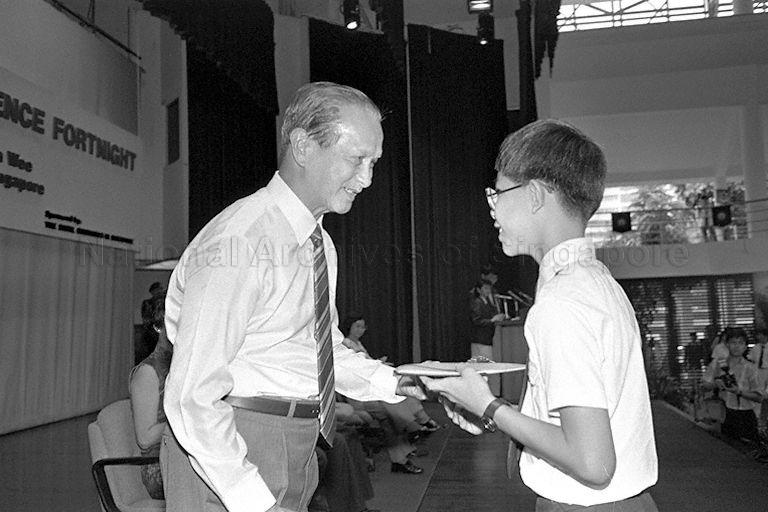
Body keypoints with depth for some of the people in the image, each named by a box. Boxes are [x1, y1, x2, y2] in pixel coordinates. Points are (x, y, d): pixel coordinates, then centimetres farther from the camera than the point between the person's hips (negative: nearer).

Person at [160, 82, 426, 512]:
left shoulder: (320, 242, 7)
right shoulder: (239, 242, -22)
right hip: (226, 452, -8)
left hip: (298, 450, 8)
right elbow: (191, 397, -24)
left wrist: (395, 383, 0)